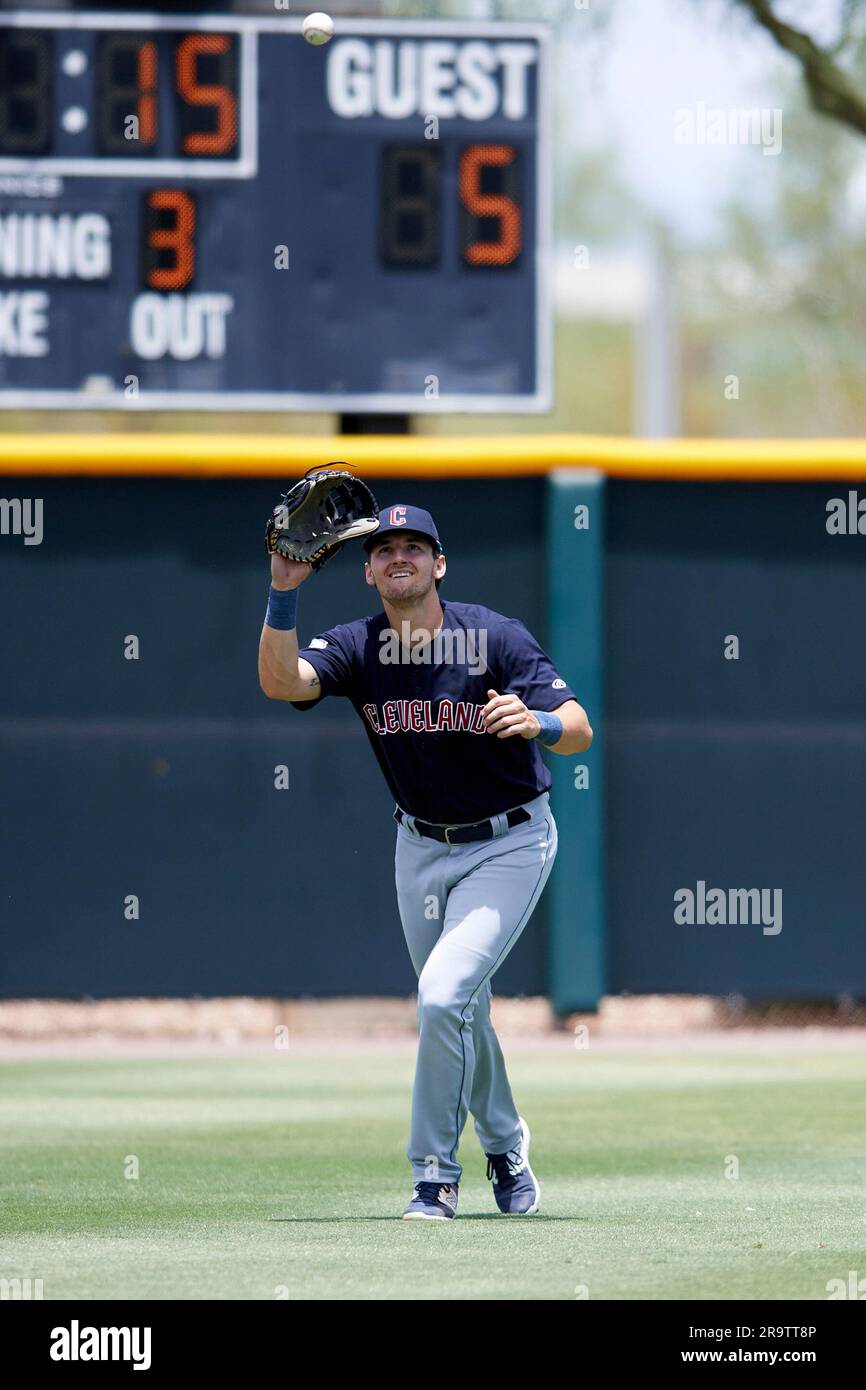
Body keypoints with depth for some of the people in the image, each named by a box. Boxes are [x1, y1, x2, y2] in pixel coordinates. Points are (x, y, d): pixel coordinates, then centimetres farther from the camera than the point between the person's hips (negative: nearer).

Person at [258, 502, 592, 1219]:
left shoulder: (496, 638, -18)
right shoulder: (357, 647, -8)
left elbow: (581, 729, -24)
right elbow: (281, 681, -26)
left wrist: (536, 722, -46)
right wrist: (284, 593, -38)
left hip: (509, 845, -5)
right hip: (421, 847, 5)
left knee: (443, 994, -21)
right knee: (461, 1014, 15)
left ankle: (436, 1175, -9)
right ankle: (505, 1143, 40)